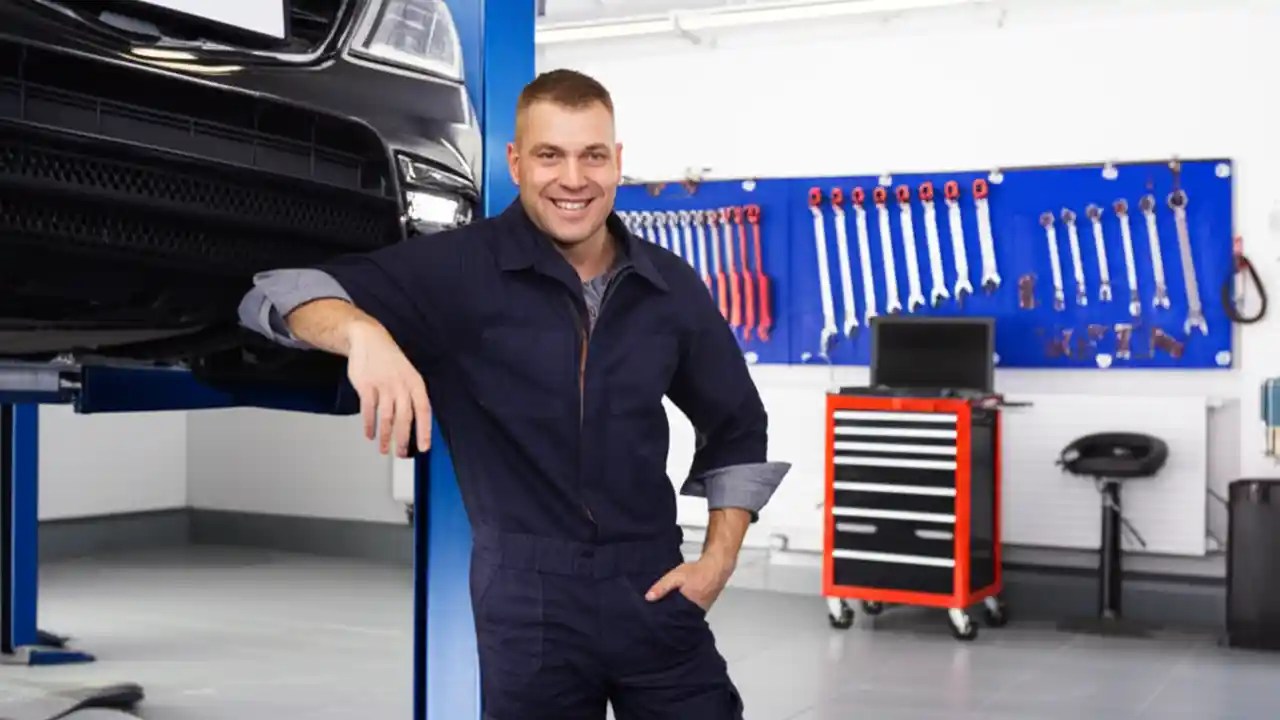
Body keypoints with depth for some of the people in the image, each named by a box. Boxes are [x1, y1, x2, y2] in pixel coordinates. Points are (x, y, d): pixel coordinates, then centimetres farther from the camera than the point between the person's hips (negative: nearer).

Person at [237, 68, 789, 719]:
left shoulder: (671, 286, 4)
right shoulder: (459, 270, -8)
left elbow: (737, 428, 17)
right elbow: (279, 290, -14)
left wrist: (719, 560, 7)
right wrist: (364, 331, -35)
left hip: (653, 592, 3)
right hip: (525, 603, -3)